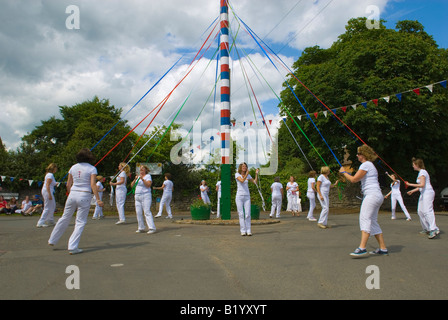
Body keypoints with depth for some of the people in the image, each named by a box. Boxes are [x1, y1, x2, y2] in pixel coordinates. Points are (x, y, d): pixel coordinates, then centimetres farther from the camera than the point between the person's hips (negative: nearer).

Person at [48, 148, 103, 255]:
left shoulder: (73, 167, 8)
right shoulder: (92, 168, -5)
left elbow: (68, 185, 11)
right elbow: (93, 185, -13)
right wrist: (98, 199, -14)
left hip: (72, 194, 5)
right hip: (84, 196, -4)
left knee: (65, 218, 20)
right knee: (80, 222, 3)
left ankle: (52, 240, 34)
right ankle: (72, 247, 0)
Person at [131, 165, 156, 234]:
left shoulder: (148, 176, 0)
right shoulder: (138, 177, 19)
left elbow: (148, 185, -15)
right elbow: (132, 185, 11)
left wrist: (142, 179, -22)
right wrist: (135, 179, -4)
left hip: (145, 196, -7)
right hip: (137, 196, 7)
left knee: (147, 212, -15)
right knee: (138, 212, 4)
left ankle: (152, 228, -17)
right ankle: (141, 228, 12)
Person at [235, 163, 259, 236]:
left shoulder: (248, 175, 10)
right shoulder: (237, 174, -2)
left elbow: (255, 182, 5)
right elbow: (242, 180, -19)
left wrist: (256, 174, -4)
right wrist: (247, 173, -28)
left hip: (247, 197, 3)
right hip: (239, 197, -3)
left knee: (248, 214, -2)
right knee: (241, 214, -3)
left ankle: (248, 231, 4)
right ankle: (243, 231, 2)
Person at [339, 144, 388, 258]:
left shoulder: (366, 164, -8)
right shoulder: (370, 165, 23)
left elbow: (353, 180, -13)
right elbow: (359, 179, 27)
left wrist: (343, 172, 1)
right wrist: (347, 174, 24)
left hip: (372, 195, -11)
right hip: (375, 196, 11)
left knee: (365, 219, -18)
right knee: (372, 222, 10)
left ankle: (362, 248, -26)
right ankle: (383, 249, 12)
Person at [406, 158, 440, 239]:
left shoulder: (422, 172, -11)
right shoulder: (421, 172, 18)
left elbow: (422, 185, -21)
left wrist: (410, 184, -16)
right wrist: (412, 191, 25)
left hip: (428, 193, -10)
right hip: (423, 193, 10)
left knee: (427, 211, -18)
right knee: (420, 211, 9)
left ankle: (434, 229, -23)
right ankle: (426, 228, 14)